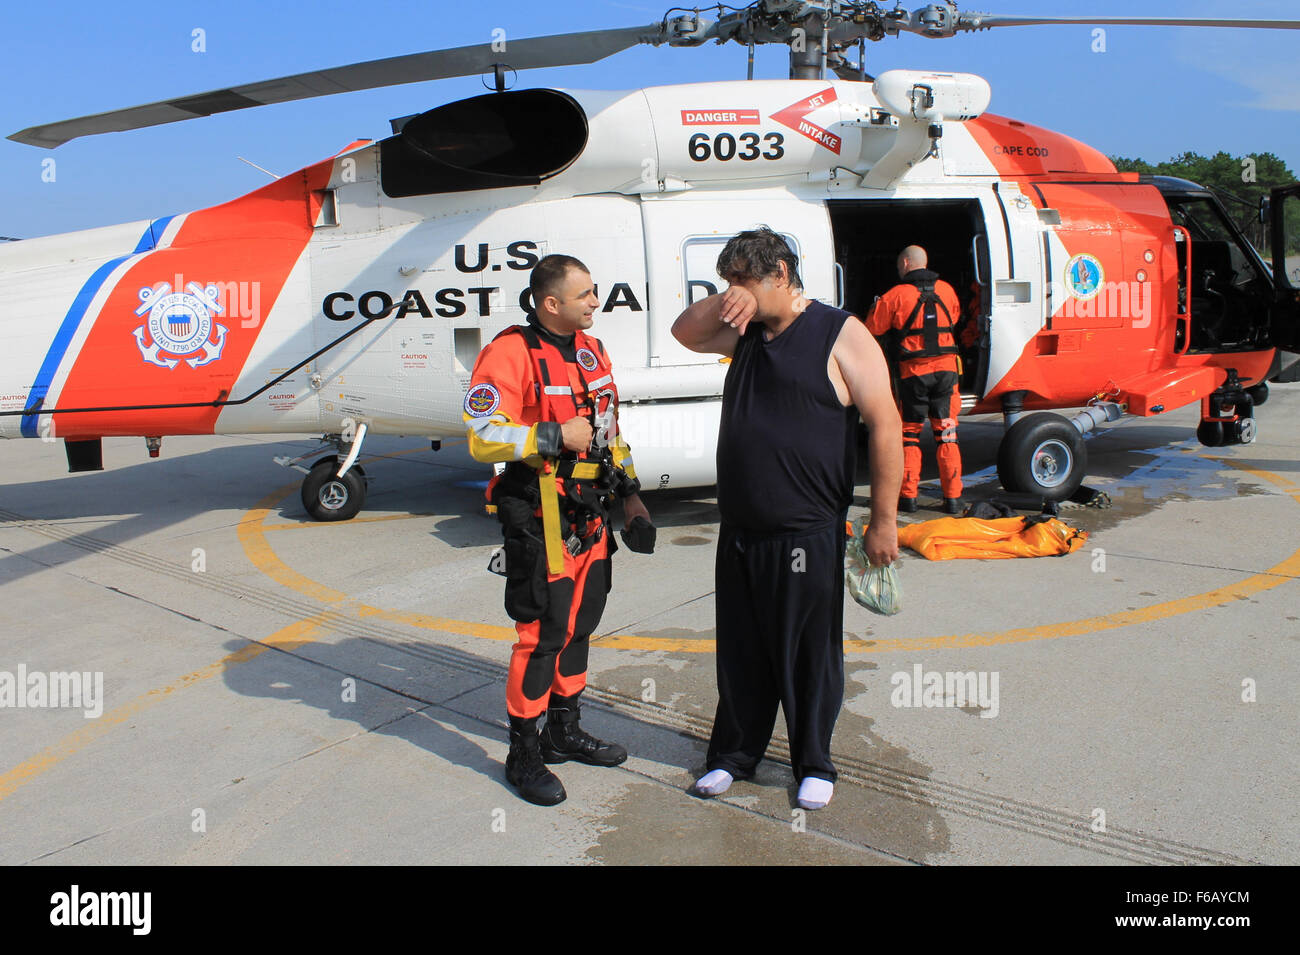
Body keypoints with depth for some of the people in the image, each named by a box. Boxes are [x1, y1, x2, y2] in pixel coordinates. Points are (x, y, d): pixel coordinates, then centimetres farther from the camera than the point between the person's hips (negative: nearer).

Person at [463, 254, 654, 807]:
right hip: (540, 518, -8)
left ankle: (564, 731, 34)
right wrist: (556, 436, -21)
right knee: (543, 632, -3)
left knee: (579, 623, 16)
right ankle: (523, 755, 13)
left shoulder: (590, 350, 13)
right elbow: (483, 438, -19)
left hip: (590, 512, 8)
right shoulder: (509, 353, -13)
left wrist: (629, 493, 18)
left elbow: (609, 428, 21)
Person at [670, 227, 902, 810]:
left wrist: (883, 521, -14)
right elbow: (685, 332, 21)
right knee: (741, 652, 15)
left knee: (808, 653, 8)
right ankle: (734, 755, 31)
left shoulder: (840, 335, -8)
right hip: (739, 532, 6)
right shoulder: (746, 334, 12)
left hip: (806, 537, -6)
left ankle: (813, 765, 26)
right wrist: (727, 301, 1)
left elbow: (884, 425, -11)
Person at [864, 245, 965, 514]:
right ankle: (953, 498, 6)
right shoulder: (946, 290, 7)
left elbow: (872, 327, -1)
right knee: (946, 434, 7)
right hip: (946, 368, 3)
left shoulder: (896, 295, -6)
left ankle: (908, 496, 10)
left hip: (913, 371, -2)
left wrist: (876, 306, 17)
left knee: (910, 434, 9)